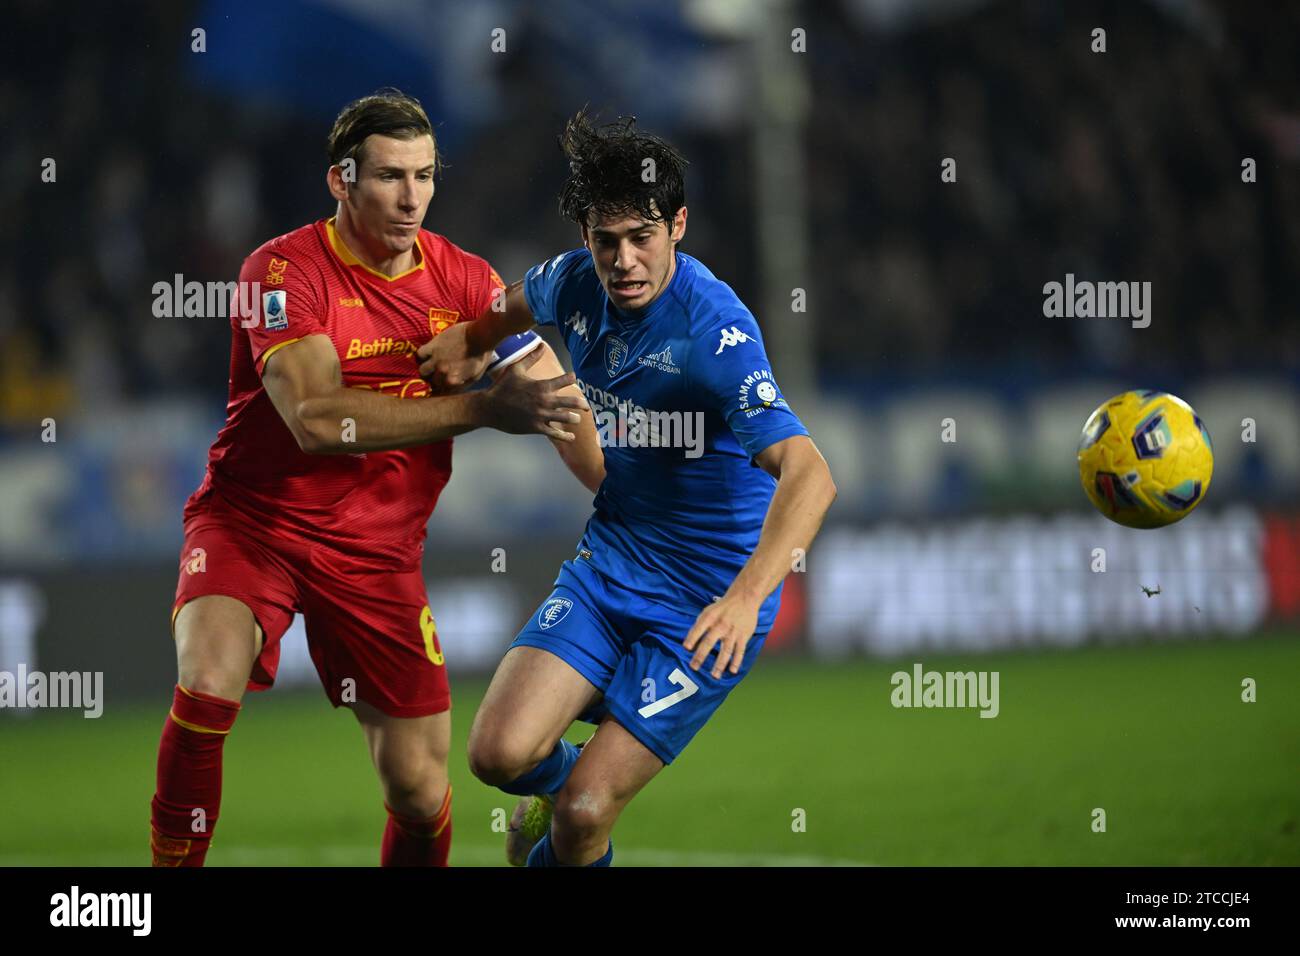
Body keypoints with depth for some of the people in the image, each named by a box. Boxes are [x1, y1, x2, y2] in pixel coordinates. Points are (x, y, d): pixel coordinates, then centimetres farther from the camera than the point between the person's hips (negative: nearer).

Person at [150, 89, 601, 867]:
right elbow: (315, 418, -28)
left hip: (379, 551, 4)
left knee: (422, 791, -1)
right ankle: (174, 862, -16)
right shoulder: (285, 270, -15)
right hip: (253, 521, -4)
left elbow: (557, 404, 1)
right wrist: (483, 408, -33)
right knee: (209, 684, -32)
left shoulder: (465, 280, 0)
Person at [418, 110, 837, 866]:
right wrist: (473, 343, 5)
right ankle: (559, 781, 20)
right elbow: (522, 303, 25)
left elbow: (809, 475, -37)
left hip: (707, 604, -5)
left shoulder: (716, 330, -25)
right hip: (608, 567, 5)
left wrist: (745, 596, -50)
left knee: (582, 816, -12)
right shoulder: (577, 284, -4)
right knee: (501, 753, -15)